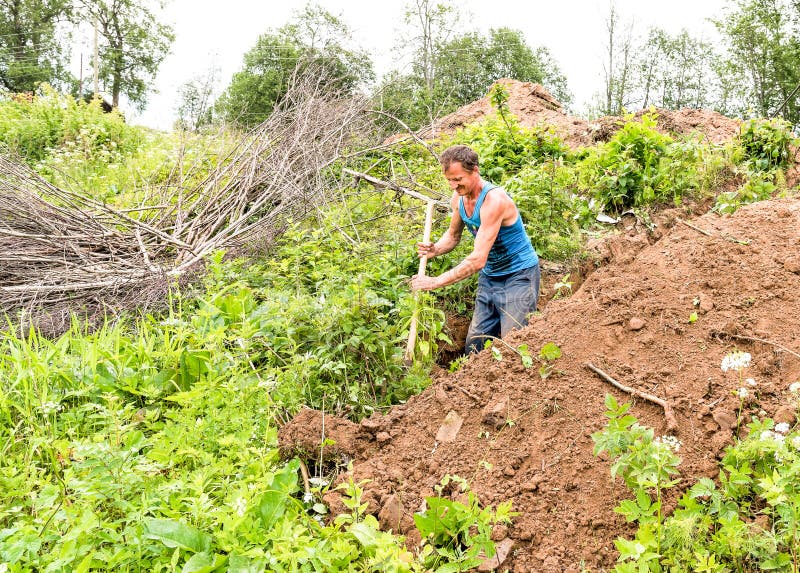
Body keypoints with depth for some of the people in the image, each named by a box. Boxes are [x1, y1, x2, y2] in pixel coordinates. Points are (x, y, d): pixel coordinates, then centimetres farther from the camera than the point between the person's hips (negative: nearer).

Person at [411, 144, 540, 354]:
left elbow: (478, 260, -32)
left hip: (519, 276, -8)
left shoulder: (494, 199, -29)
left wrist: (435, 282, -32)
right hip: (490, 277, 8)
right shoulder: (458, 198, -3)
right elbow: (453, 235, 15)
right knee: (474, 343, 9)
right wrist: (435, 249, -9)